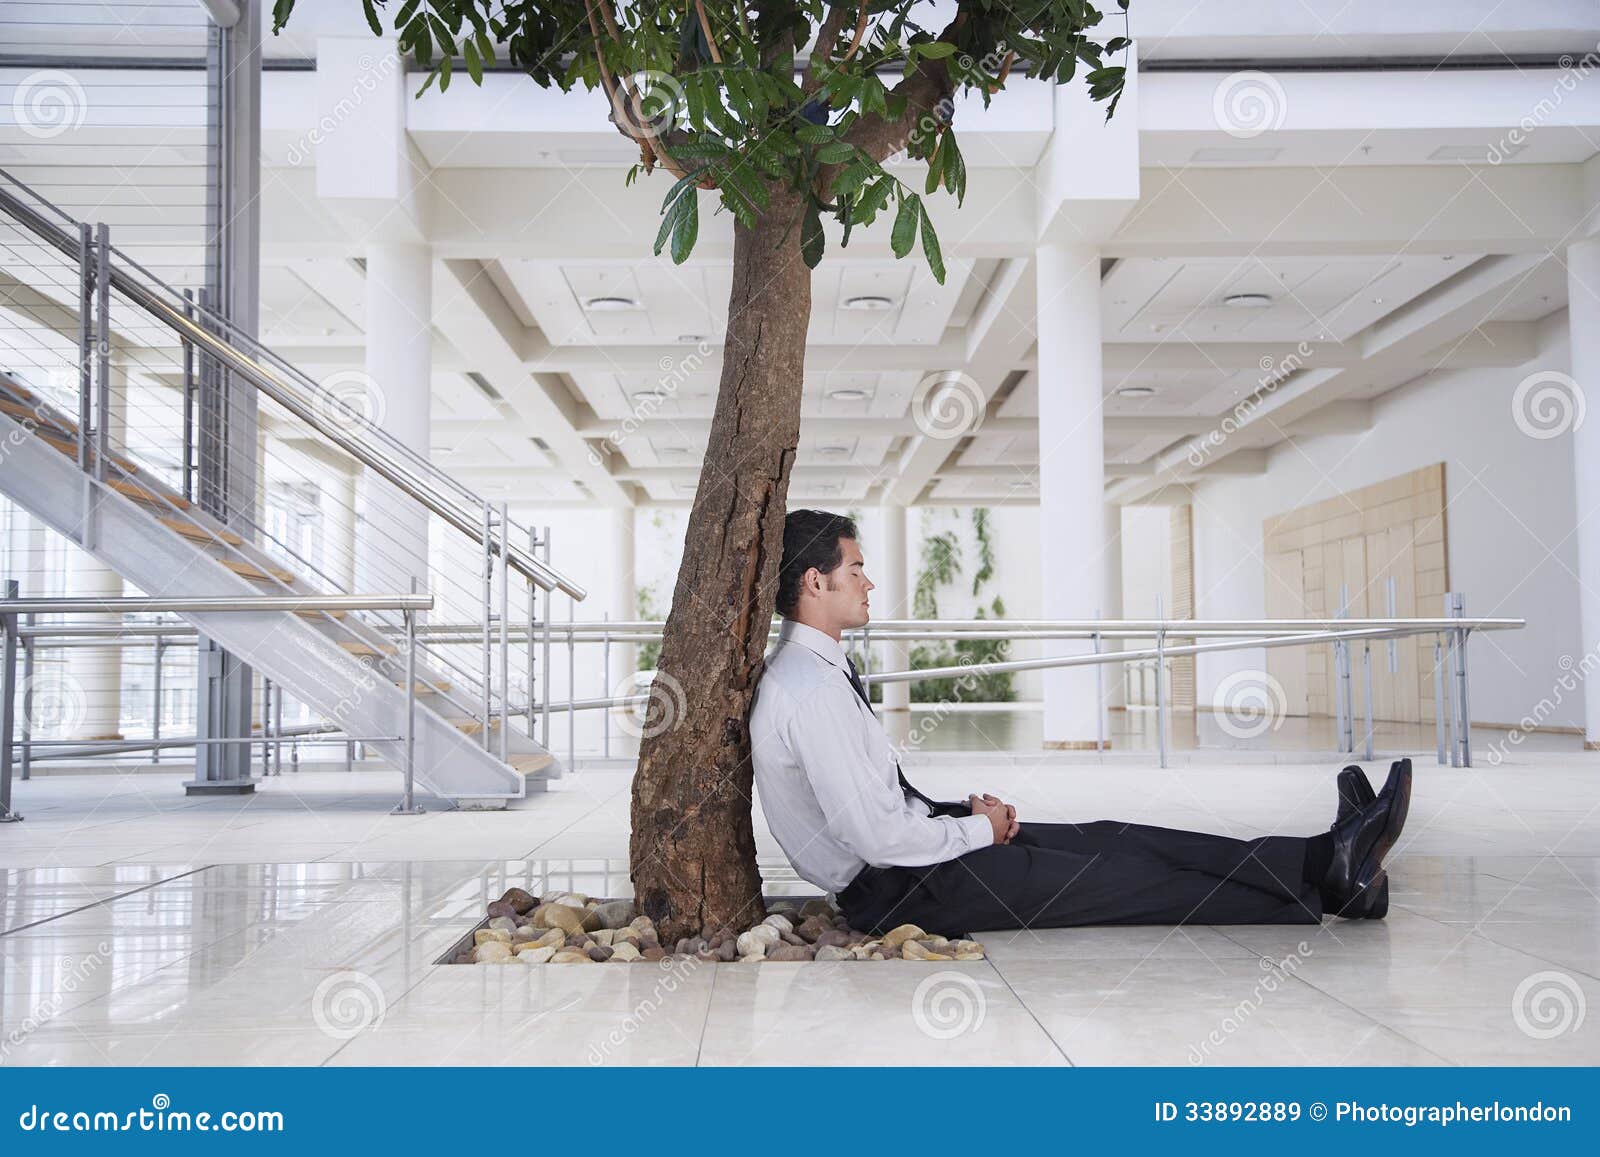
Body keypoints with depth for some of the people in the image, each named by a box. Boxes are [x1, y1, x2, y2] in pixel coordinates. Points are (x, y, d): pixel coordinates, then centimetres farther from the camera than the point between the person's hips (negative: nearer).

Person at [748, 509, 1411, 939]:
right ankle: (1326, 887, 0)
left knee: (1107, 839, 2)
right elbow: (879, 837, -28)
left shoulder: (818, 667, 10)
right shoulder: (809, 690, -25)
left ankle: (1319, 860, 1)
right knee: (1119, 877, -8)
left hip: (917, 846, 10)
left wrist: (962, 809, 4)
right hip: (896, 888, -10)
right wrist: (980, 829, -11)